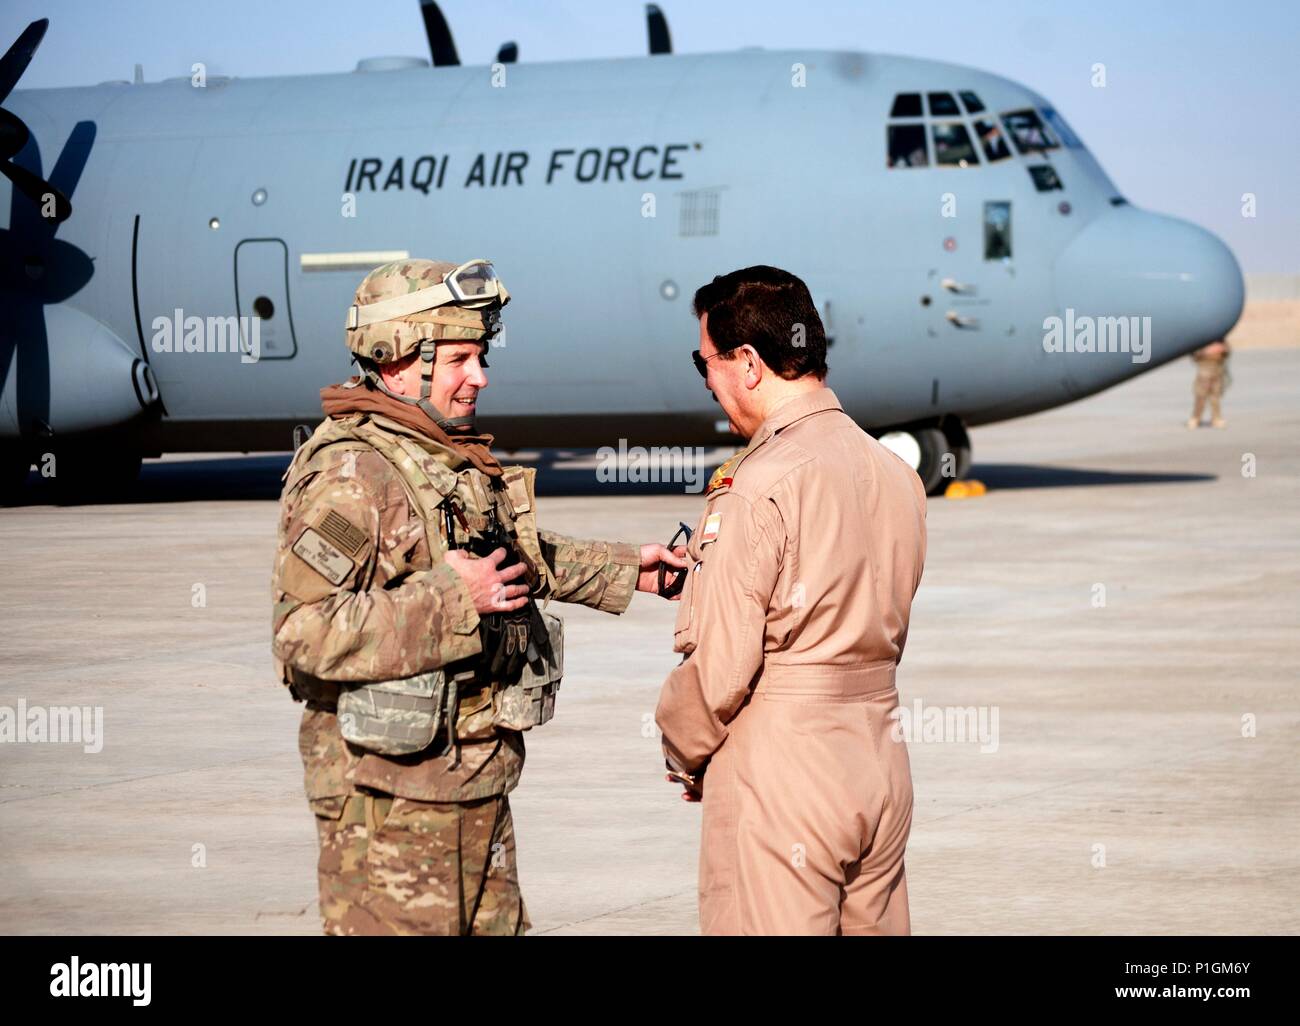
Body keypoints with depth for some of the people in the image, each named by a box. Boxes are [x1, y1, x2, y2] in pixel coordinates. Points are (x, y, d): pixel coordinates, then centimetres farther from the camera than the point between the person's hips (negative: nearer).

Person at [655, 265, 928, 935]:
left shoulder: (758, 487, -16)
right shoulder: (896, 473, 7)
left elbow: (719, 667, -15)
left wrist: (682, 755, 2)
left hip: (777, 778, -7)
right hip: (880, 765, 7)